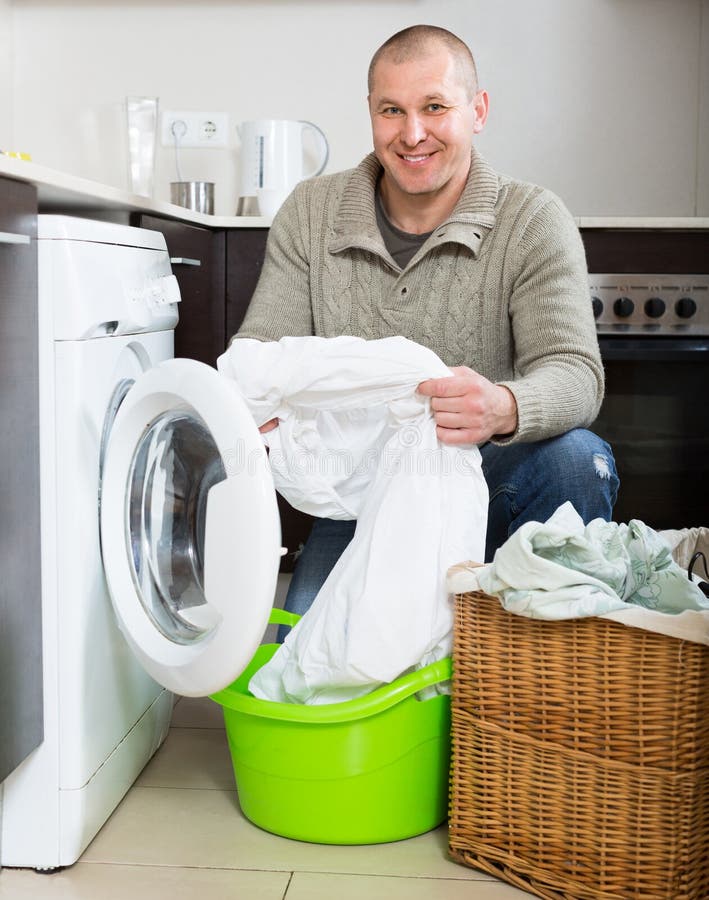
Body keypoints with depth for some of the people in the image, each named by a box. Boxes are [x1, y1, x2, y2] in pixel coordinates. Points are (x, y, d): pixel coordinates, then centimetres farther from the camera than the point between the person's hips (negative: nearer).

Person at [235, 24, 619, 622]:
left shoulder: (533, 221, -7)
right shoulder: (310, 214, 2)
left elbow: (575, 373, -18)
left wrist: (503, 408, -44)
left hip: (489, 487, -1)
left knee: (577, 458, -32)